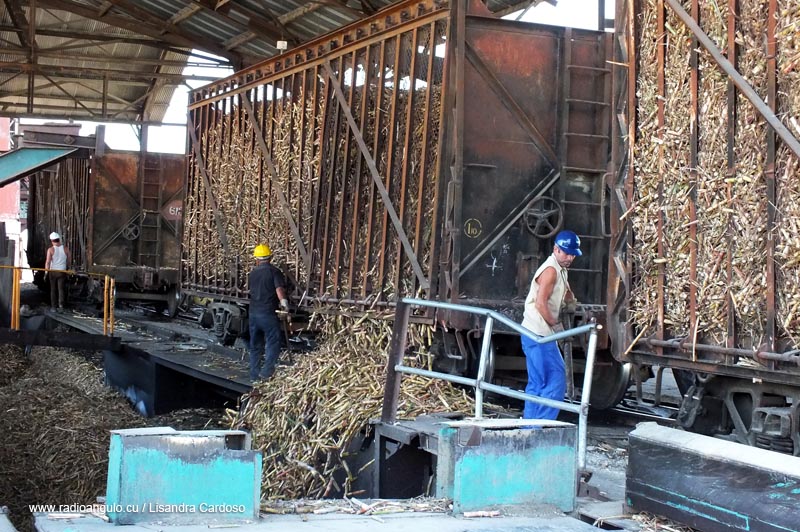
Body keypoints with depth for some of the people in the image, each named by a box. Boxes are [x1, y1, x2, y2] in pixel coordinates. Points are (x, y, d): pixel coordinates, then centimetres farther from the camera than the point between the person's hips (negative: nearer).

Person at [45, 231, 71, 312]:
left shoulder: (50, 249, -10)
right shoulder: (65, 249, -1)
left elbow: (48, 262, -13)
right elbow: (69, 260, 8)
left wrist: (46, 271, -7)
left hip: (53, 271, -1)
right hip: (62, 271, 1)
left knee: (53, 289, 10)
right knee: (61, 289, 2)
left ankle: (53, 306, 13)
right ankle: (61, 306, -11)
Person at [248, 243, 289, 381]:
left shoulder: (253, 273, 10)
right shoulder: (274, 272, -7)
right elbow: (279, 289, -21)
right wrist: (284, 302, -24)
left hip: (253, 313, 6)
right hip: (268, 313, -6)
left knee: (255, 345, 13)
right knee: (273, 343, -1)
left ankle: (254, 375, 16)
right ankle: (266, 373, -11)